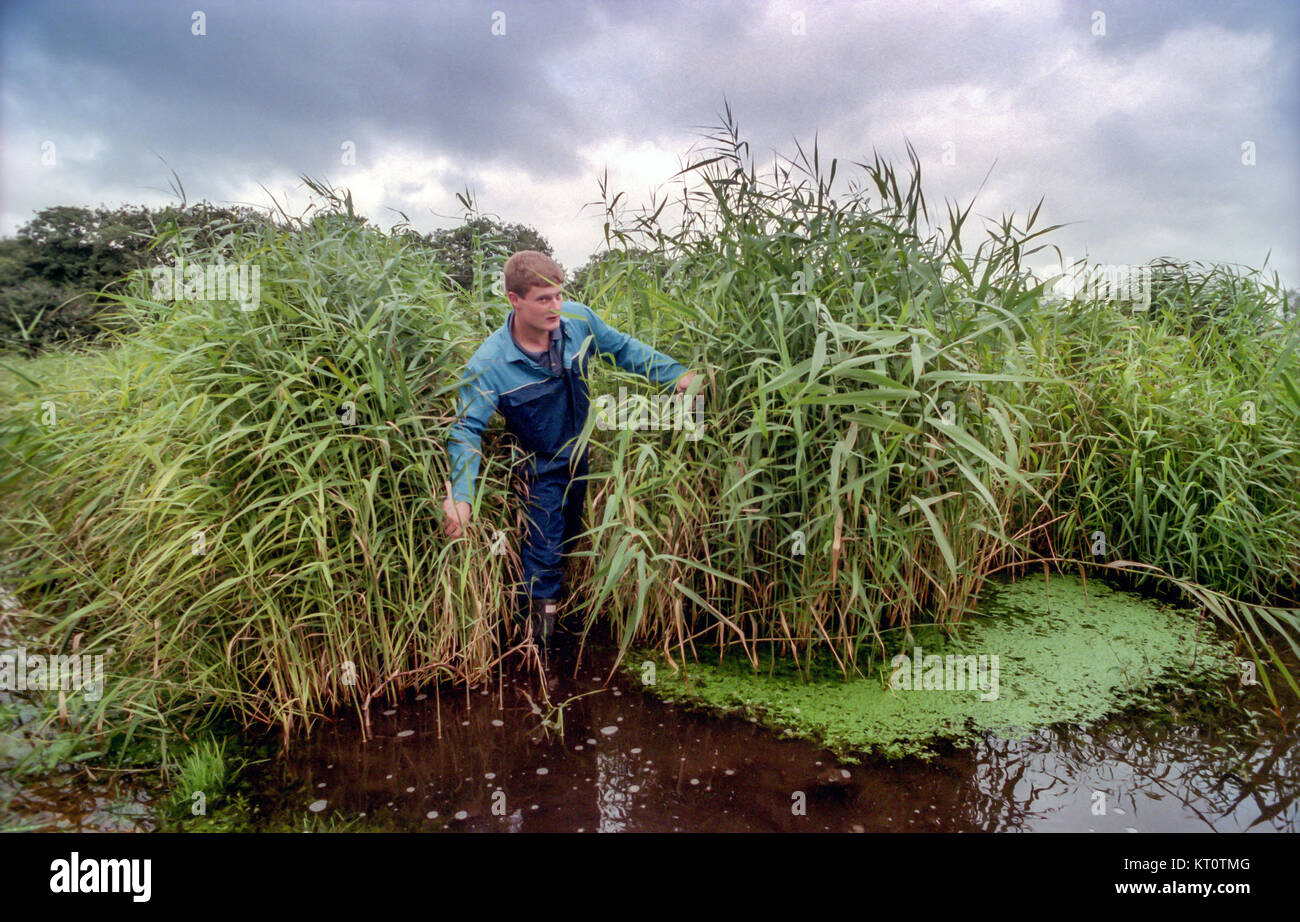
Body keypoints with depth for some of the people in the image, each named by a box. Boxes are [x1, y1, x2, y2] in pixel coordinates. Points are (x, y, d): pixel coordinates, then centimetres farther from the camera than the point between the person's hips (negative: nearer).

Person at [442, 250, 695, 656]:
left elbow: (622, 347, -1)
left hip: (582, 455, 5)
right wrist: (460, 495, -38)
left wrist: (675, 374, -8)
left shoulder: (579, 320, -19)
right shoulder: (489, 365, -30)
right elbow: (467, 429, -26)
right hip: (539, 468, -5)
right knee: (545, 551, -1)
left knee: (574, 536, 24)